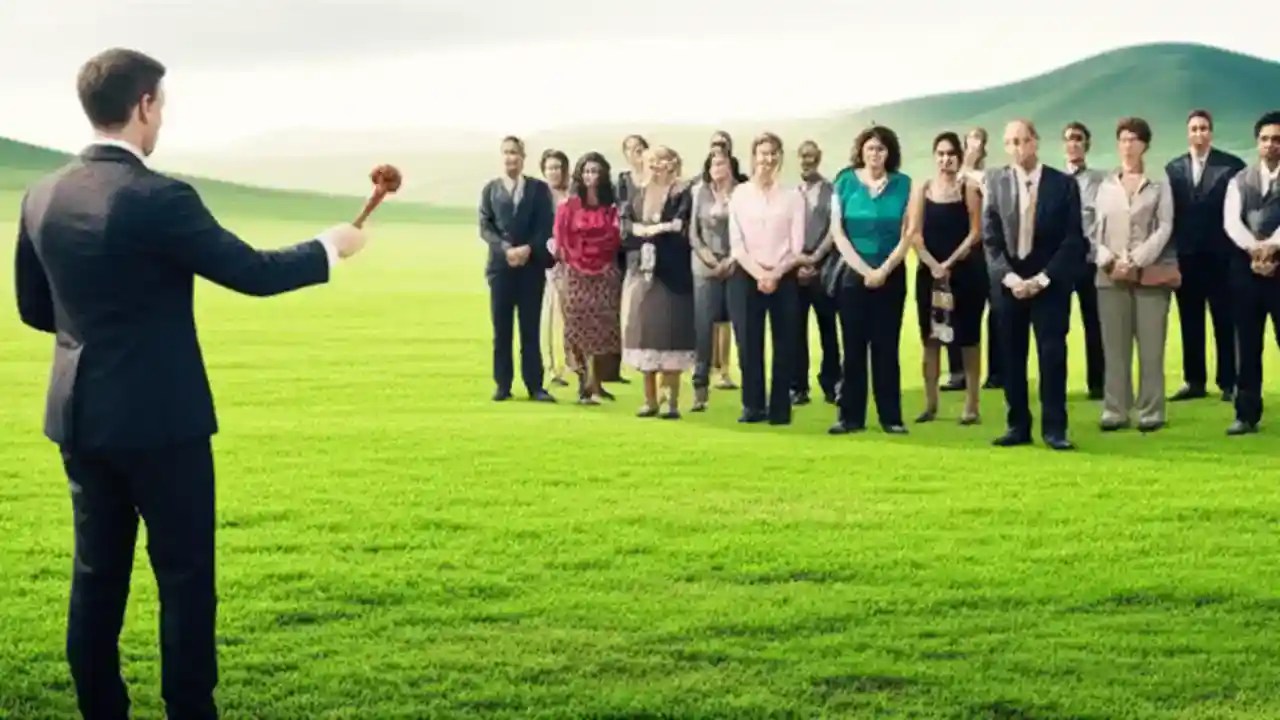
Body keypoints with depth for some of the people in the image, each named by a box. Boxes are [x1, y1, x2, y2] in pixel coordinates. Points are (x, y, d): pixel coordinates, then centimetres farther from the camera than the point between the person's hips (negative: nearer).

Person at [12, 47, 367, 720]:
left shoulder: (42, 195, 3)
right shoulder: (159, 198, -18)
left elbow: (33, 306, 12)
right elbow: (252, 272, -13)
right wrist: (329, 247, 3)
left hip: (79, 414, 7)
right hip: (158, 416, -7)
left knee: (97, 571, 14)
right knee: (185, 573, 4)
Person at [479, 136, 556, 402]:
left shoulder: (539, 188, 7)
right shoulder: (490, 189, 8)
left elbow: (546, 227, 0)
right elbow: (485, 227, 1)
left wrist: (528, 249, -15)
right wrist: (506, 248, -14)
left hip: (532, 265, -1)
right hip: (500, 265, 1)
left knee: (531, 328, 1)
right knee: (501, 329, 2)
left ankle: (535, 385, 4)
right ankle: (503, 385, 7)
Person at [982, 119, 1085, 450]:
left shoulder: (1064, 184, -1)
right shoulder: (995, 183, 4)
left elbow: (1073, 240, -4)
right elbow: (990, 238, 2)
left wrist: (1043, 278, -13)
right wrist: (1009, 277, -11)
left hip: (1049, 282, -2)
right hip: (1008, 281, 2)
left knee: (1052, 354, -6)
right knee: (1011, 356, 5)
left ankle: (1054, 428, 0)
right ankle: (1018, 426, 13)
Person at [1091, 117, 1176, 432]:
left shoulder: (1159, 181, 5)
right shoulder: (1106, 184, 12)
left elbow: (1165, 227, -3)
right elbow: (1096, 229, 8)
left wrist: (1136, 261, -13)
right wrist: (1108, 261, -9)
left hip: (1150, 273, -2)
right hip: (1110, 275, 2)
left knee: (1151, 345, -2)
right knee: (1114, 346, 2)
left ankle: (1151, 412, 2)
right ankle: (1115, 411, 6)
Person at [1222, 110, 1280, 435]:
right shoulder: (1240, 180, 11)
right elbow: (1231, 221, -4)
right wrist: (1254, 249, -20)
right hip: (1247, 267, 3)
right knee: (1248, 345, 6)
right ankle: (1247, 414, 11)